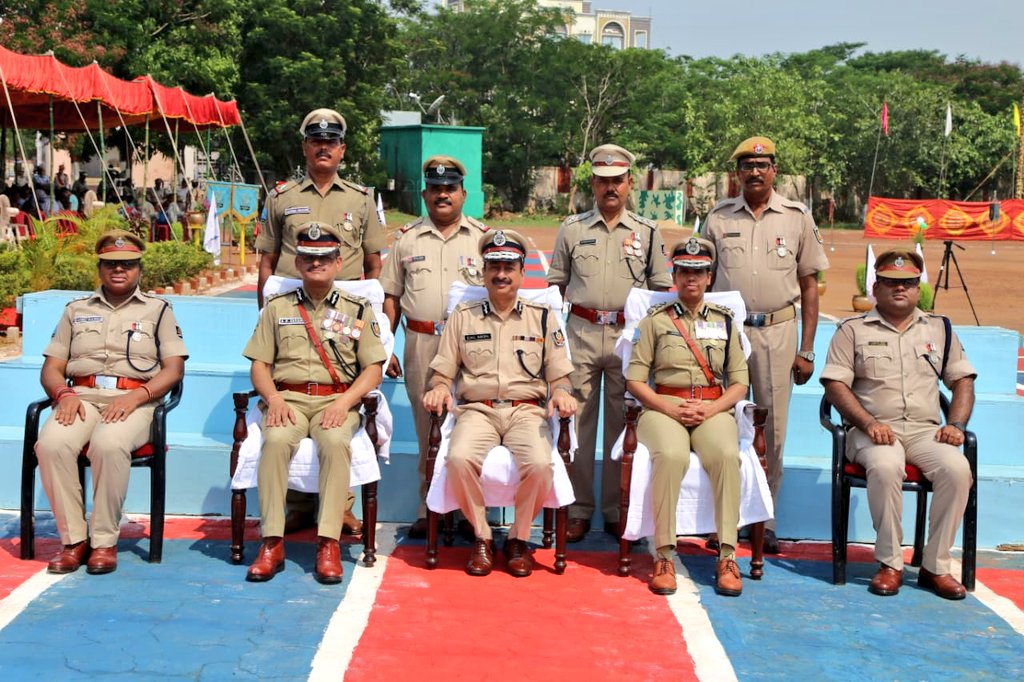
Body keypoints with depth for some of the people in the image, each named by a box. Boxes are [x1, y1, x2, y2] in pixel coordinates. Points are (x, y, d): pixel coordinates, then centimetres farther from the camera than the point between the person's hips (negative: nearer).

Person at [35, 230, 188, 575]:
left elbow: (174, 368, 5)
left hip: (135, 400, -3)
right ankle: (73, 539, -19)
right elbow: (51, 368, 17)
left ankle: (104, 540, -22)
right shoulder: (77, 310, 23)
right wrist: (64, 394, -7)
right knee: (51, 443, -31)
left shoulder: (158, 309, 16)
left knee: (109, 444, -36)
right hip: (83, 396, 3)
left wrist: (136, 396, -12)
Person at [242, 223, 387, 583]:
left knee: (335, 441, -35)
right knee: (276, 440, -33)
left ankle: (328, 543, -31)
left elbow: (373, 369, 6)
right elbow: (259, 364, 11)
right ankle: (272, 543, -28)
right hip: (287, 398, 1)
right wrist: (274, 399, -9)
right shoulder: (277, 308, 16)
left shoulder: (358, 309, 13)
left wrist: (344, 401, -11)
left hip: (336, 400, -1)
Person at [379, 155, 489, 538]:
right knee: (427, 430, 5)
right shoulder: (407, 239, 12)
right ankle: (429, 509, 13)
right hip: (421, 345, 1)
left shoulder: (482, 238, 8)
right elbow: (391, 296, 13)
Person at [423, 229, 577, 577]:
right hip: (477, 410, 0)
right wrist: (439, 389, -11)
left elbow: (559, 375, 11)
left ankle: (518, 539, -6)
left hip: (527, 410, 0)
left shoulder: (543, 318, 13)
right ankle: (482, 537, -8)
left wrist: (561, 392, -12)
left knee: (539, 463, -32)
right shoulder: (463, 317, 14)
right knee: (459, 458, -32)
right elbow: (442, 372, 13)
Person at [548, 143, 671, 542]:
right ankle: (578, 509, 10)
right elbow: (556, 285, 12)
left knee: (622, 426, 4)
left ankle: (618, 511, 13)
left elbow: (661, 289, 10)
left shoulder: (648, 232, 8)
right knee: (577, 423, 1)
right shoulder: (572, 229, 8)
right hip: (581, 332, 0)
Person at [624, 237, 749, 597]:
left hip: (714, 410, 2)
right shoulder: (655, 320, 11)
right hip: (663, 408, -1)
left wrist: (710, 409, -7)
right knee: (672, 455, -35)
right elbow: (635, 380, 6)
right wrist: (669, 408, -10)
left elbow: (739, 382, 12)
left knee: (727, 455, -32)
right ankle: (664, 556, -28)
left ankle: (727, 557, -26)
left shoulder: (725, 321, 17)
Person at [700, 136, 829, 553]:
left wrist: (806, 350, 3)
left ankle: (765, 521, 13)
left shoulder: (797, 218, 5)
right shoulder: (718, 218, 7)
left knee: (773, 431, 3)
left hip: (777, 332, 0)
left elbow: (809, 286, 7)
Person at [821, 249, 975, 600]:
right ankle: (889, 564, -21)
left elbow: (962, 381, 18)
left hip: (925, 431, 3)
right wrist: (869, 424, -15)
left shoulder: (939, 328, 19)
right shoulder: (853, 330, 8)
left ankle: (936, 566, -17)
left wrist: (956, 424, -1)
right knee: (885, 466, -36)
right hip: (872, 431, -3)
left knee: (957, 467, -29)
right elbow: (835, 385, -1)